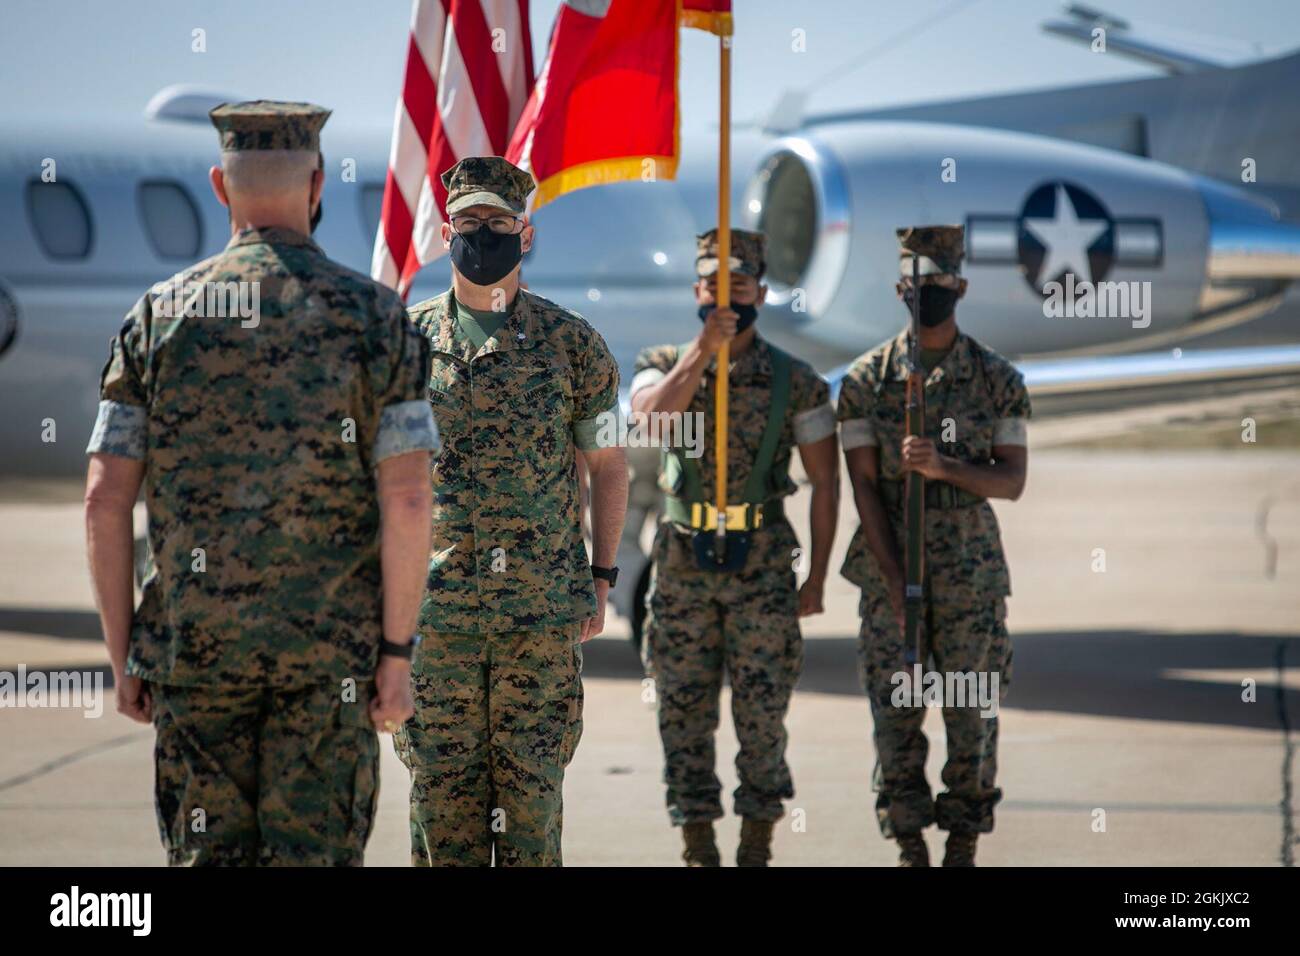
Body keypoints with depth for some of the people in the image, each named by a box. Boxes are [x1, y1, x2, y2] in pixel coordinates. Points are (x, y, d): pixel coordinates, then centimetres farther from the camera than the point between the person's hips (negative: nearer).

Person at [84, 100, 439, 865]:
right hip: (330, 649, -1)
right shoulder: (372, 315, -3)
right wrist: (398, 654, -5)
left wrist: (124, 654, 7)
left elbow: (105, 501, 0)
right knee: (313, 852, 4)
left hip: (194, 639, 2)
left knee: (207, 851, 8)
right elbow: (407, 501, -10)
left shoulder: (160, 315, 2)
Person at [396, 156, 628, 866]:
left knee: (533, 785, 2)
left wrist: (600, 580, 4)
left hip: (545, 610, -1)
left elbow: (607, 464, 10)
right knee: (442, 784, 3)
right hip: (434, 609, 1)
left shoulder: (572, 344, 4)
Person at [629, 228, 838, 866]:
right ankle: (698, 847, 12)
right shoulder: (664, 365, 4)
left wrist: (816, 577, -1)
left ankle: (757, 847, 8)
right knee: (684, 712, 4)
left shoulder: (796, 382, 1)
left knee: (763, 715, -1)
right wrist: (702, 351, -28)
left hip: (762, 566, -1)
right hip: (682, 564, 1)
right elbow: (651, 418, -19)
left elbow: (825, 482, 2)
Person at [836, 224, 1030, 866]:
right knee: (895, 716, 0)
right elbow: (863, 484, -3)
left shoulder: (998, 379, 1)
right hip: (888, 568, 0)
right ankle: (909, 847, 9)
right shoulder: (866, 379, 0)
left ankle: (964, 848, 11)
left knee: (972, 716, 2)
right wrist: (895, 583, -11)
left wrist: (943, 467, -22)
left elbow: (1012, 481, -3)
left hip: (971, 572, 0)